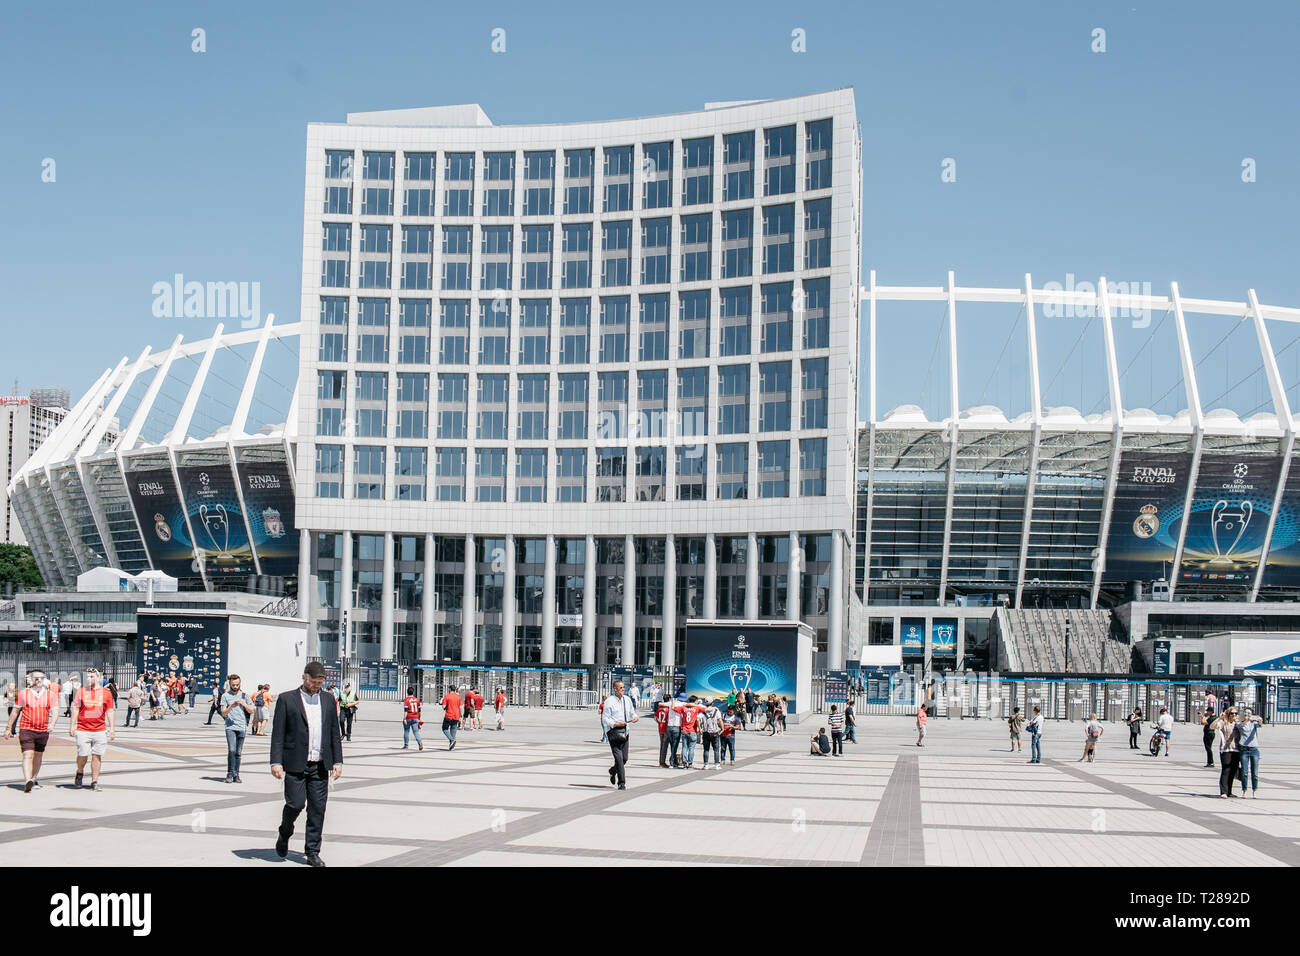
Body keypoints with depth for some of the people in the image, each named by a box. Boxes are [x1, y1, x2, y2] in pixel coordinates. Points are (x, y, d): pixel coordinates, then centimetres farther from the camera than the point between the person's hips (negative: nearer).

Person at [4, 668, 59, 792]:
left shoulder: (51, 694, 3)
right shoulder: (23, 694, 1)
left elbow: (55, 712, -3)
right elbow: (15, 711, 9)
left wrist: (52, 724, -22)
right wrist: (8, 728, 11)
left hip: (43, 731, 2)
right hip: (26, 729, -2)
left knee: (38, 756, 14)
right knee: (28, 755, -15)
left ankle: (34, 779, 30)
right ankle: (28, 782, -28)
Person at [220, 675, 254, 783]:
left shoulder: (244, 695, 12)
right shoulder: (225, 696, 6)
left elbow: (251, 711, 10)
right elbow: (223, 713, 0)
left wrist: (244, 704, -8)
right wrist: (231, 706, -17)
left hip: (242, 727, 2)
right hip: (230, 727, -2)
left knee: (238, 753, 3)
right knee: (231, 750, -15)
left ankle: (236, 775, 8)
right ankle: (230, 774, -6)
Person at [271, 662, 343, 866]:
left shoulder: (329, 700, 13)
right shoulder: (287, 700, 1)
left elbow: (335, 733, 15)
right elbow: (278, 733, -2)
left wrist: (338, 761, 8)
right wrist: (276, 762, -10)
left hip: (320, 765, 3)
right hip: (295, 765, -3)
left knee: (318, 808, 1)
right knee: (295, 803, -7)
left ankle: (313, 852, 9)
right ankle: (285, 834, 24)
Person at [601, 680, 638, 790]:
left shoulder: (627, 700, 13)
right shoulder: (609, 701, -5)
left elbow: (632, 713, 21)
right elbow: (605, 719, -7)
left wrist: (635, 718, -2)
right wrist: (615, 724, -19)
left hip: (625, 731, 6)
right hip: (613, 731, -6)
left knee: (624, 758, 7)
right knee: (619, 758, -11)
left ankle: (612, 771, 36)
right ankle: (621, 783, -7)